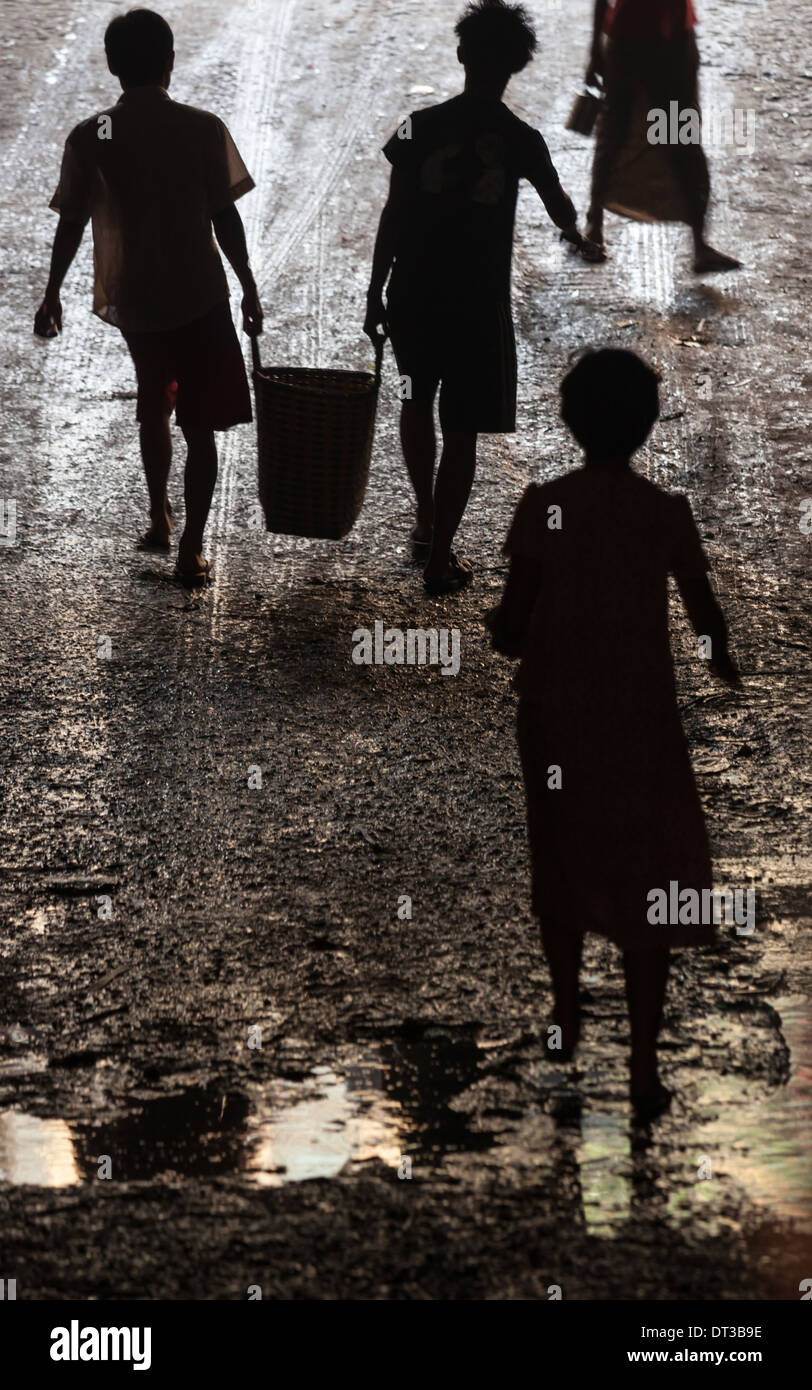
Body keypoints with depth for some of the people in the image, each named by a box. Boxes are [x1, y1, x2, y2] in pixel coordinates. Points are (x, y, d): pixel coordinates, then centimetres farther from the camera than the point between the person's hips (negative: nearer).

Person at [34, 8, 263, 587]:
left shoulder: (88, 138, -7)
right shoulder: (203, 130, -11)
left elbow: (71, 224, -2)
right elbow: (225, 217, -7)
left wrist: (52, 294, 10)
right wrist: (249, 288, 3)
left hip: (131, 299, 3)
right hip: (199, 299, -3)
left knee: (154, 407, 26)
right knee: (200, 425, 4)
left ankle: (159, 518, 33)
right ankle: (191, 549, 1)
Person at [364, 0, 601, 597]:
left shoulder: (421, 127, -5)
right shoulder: (520, 140, -5)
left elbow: (393, 216, -4)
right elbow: (559, 206, 13)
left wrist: (376, 294, 6)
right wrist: (574, 230, 37)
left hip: (413, 296, 2)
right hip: (478, 304, -2)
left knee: (418, 400, 27)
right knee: (462, 432, 6)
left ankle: (427, 520, 34)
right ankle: (440, 559, 8)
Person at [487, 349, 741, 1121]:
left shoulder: (543, 505, -10)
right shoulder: (666, 512, -10)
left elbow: (512, 626, -7)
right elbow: (706, 615, 2)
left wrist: (497, 628, 17)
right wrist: (725, 665, 24)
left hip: (556, 714, 1)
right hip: (639, 717, -1)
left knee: (562, 864, 22)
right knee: (648, 886, 5)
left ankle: (567, 1020, 38)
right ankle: (644, 1072, 2)